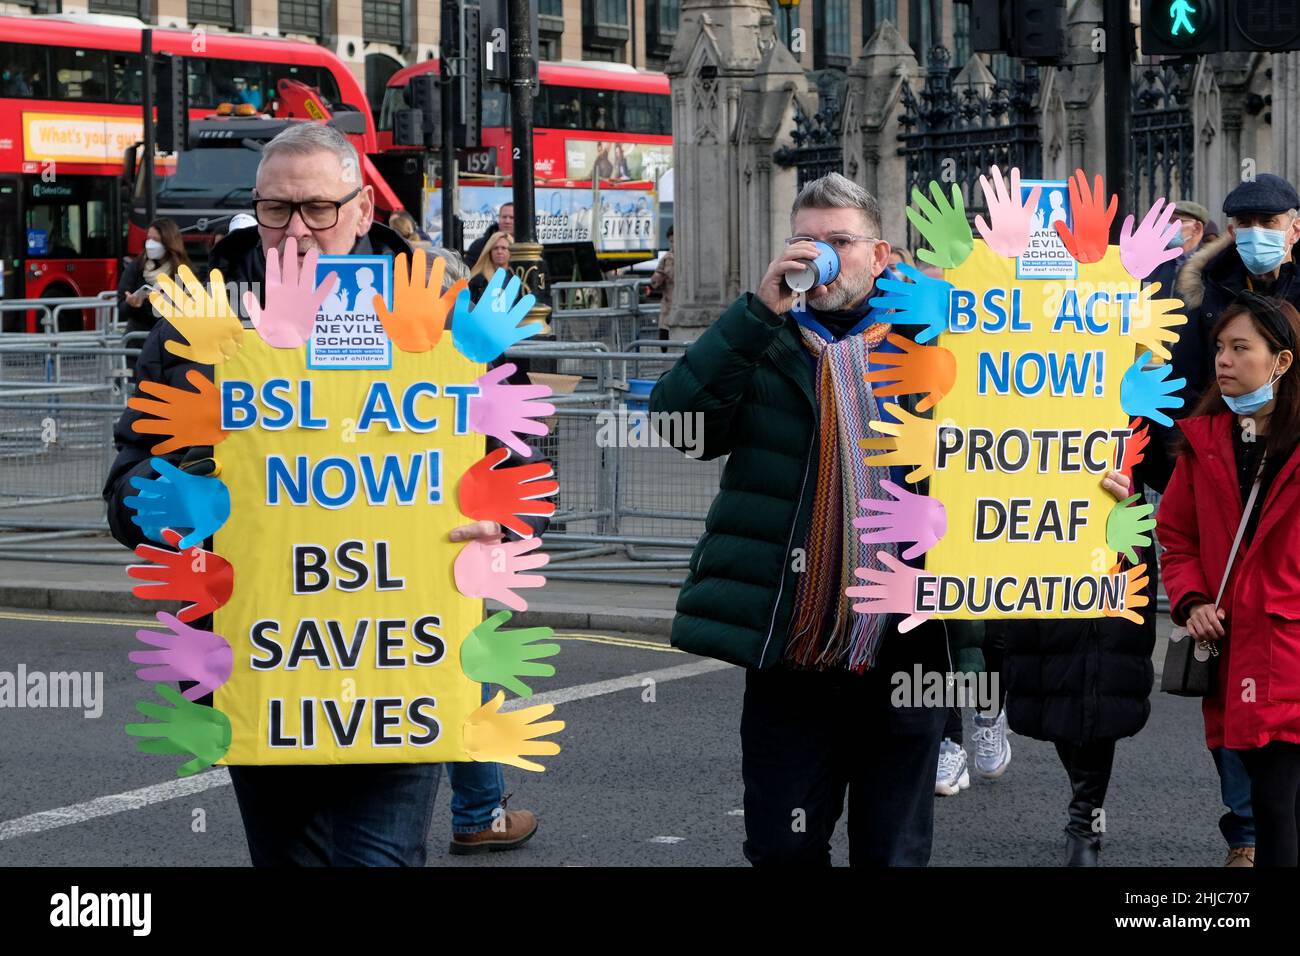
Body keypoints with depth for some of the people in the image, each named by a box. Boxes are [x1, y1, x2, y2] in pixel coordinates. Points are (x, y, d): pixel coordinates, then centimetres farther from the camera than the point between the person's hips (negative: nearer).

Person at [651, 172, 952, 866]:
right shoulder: (765, 348, 6)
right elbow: (674, 420, -11)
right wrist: (759, 310, -15)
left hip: (903, 652, 0)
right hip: (788, 656, 0)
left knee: (895, 852, 11)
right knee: (784, 850, 6)